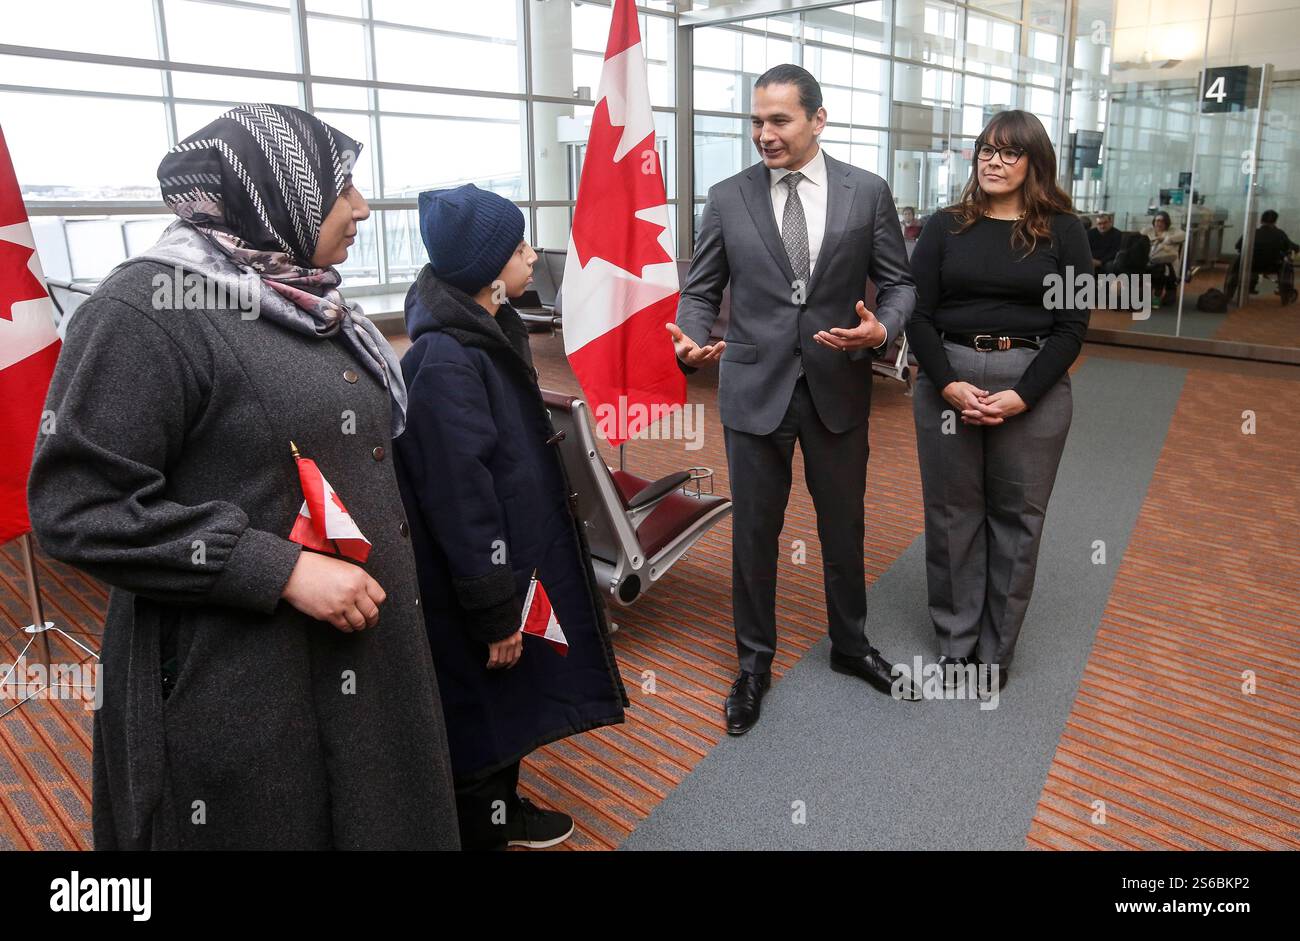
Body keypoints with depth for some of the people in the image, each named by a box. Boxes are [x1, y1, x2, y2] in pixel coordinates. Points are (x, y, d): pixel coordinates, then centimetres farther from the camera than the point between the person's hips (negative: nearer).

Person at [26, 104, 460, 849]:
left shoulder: (314, 308, 10)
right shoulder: (148, 309, -15)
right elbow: (77, 506, -19)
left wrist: (390, 577, 15)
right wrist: (281, 570, -23)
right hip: (239, 691, -7)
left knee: (377, 823, 19)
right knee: (271, 828, 11)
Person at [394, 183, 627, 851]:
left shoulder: (490, 329, 6)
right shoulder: (445, 357, -25)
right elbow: (458, 495, -25)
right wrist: (494, 610, -20)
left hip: (516, 554, 10)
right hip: (481, 577, -9)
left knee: (510, 696, 23)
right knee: (484, 705, 9)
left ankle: (502, 807, 43)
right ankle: (481, 828, 30)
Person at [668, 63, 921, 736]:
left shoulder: (868, 192, 0)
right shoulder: (728, 197, 0)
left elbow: (899, 283, 4)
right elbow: (700, 289, 2)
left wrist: (882, 330, -18)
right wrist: (691, 340, -19)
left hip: (839, 386, 1)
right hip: (754, 388, 0)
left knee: (844, 527, 16)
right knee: (754, 534, 9)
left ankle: (850, 645, 40)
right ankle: (754, 663, 29)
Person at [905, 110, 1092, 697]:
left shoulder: (1063, 231, 3)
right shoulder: (945, 227, 5)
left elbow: (1072, 324, -2)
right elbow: (917, 313, 0)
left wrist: (1023, 394, -14)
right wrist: (949, 384, -14)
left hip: (1033, 387, 0)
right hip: (947, 380, 1)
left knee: (1016, 517, 6)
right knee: (952, 512, 6)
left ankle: (995, 650, 21)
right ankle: (955, 641, 21)